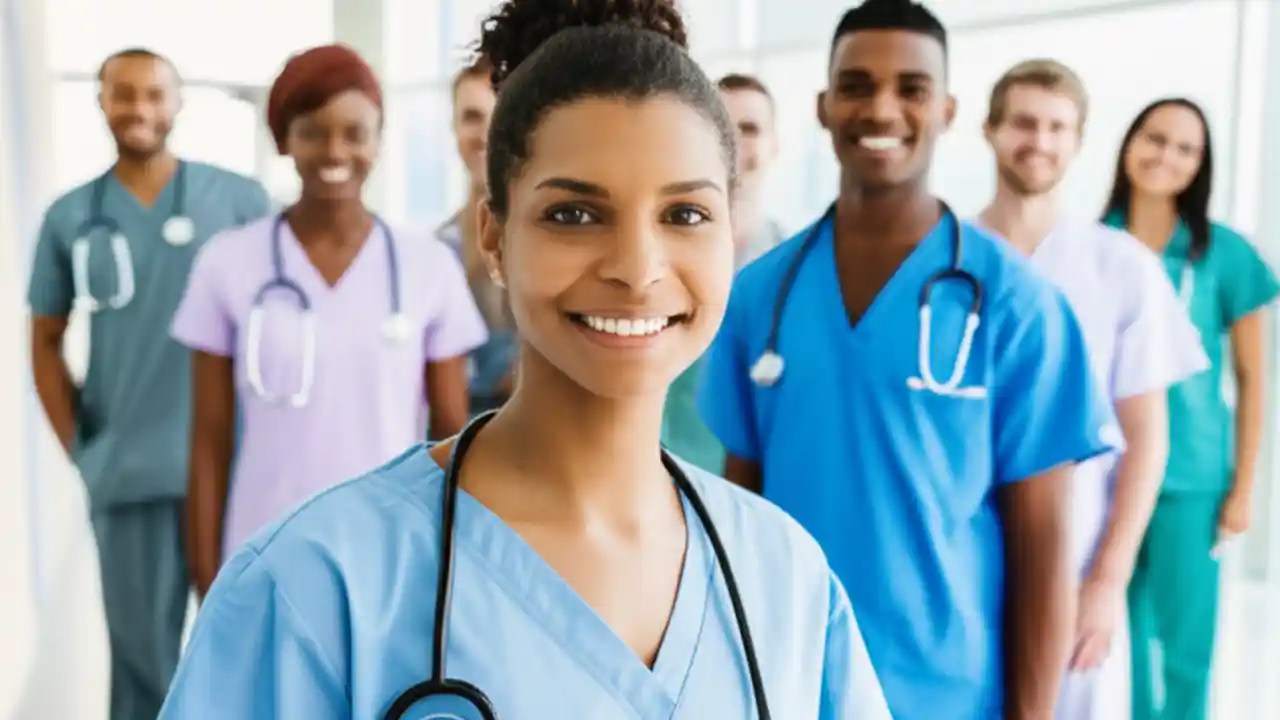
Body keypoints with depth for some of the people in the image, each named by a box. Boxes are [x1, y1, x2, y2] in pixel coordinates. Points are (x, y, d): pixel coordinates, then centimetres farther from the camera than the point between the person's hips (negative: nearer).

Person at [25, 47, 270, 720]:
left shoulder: (240, 199, 0)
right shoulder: (70, 218, 6)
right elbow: (45, 344, 12)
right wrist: (82, 450, 4)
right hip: (127, 476, 2)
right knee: (142, 654, 12)